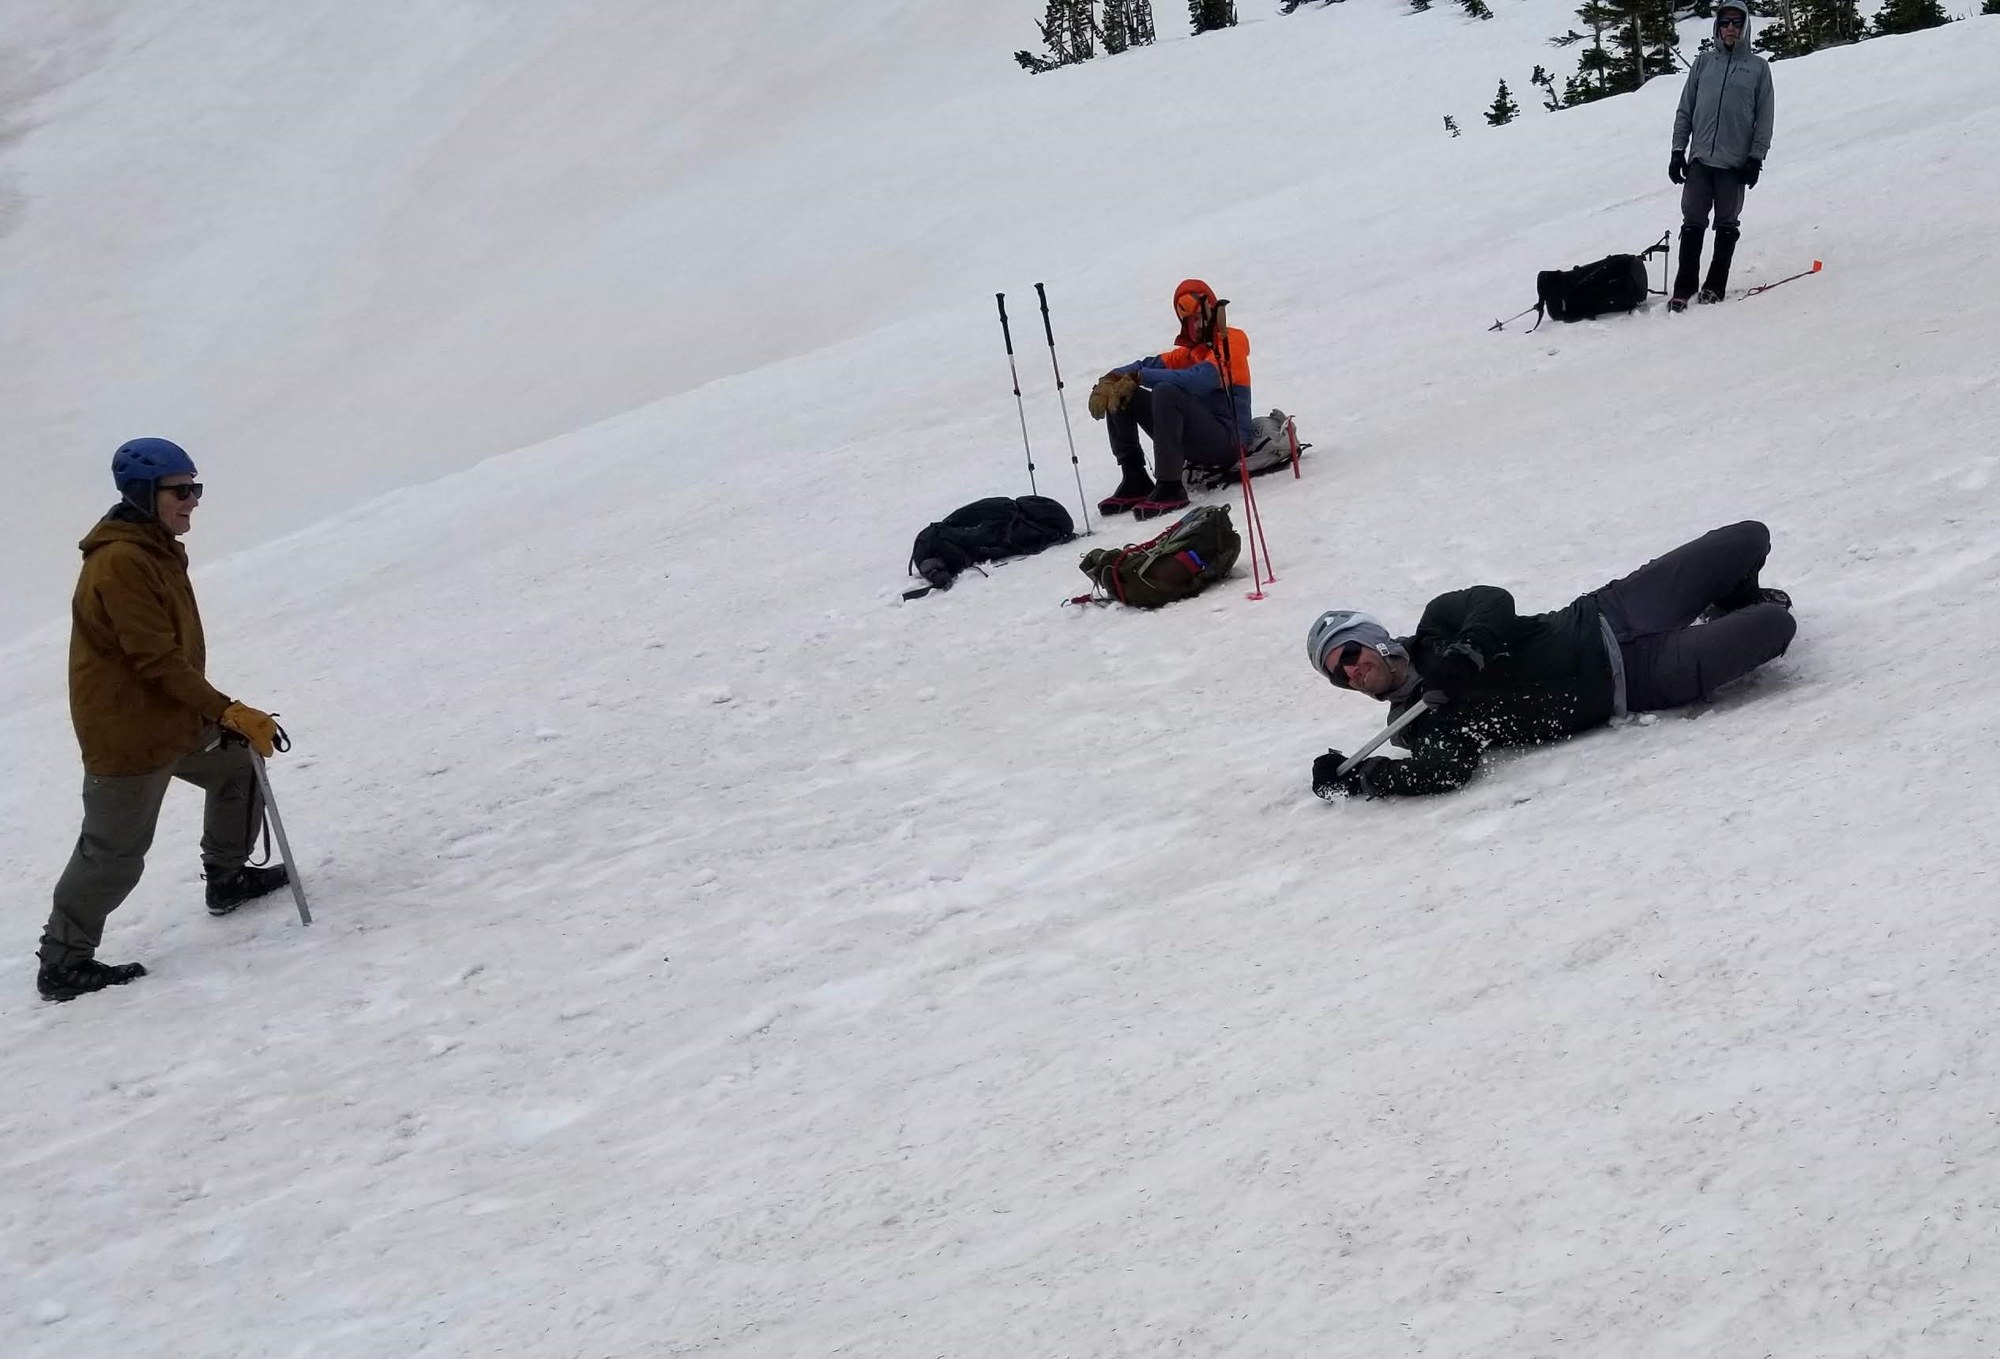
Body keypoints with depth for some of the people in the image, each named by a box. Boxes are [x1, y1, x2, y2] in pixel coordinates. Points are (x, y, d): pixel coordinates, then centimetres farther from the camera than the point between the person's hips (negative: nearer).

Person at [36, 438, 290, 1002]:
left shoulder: (157, 551, 9)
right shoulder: (120, 562, -24)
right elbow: (157, 660, -27)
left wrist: (210, 713, 24)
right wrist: (228, 712, -26)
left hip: (173, 721, 10)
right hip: (128, 734, -10)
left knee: (239, 762, 21)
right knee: (114, 853, -2)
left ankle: (227, 877, 34)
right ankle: (63, 964, 9)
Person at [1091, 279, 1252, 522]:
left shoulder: (1229, 345, -6)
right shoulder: (1190, 350, 19)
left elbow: (1197, 380, -25)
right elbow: (1152, 365, 8)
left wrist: (1137, 377, -24)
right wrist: (1109, 381, -12)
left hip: (1226, 441, -8)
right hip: (1195, 440, 8)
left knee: (1166, 392, -33)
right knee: (1120, 395, 2)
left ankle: (1170, 488, -31)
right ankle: (1135, 481, -4)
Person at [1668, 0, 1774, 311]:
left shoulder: (1758, 67, 5)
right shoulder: (1704, 62, 9)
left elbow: (1764, 118, 3)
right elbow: (1685, 110, 10)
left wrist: (1756, 158, -5)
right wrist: (1678, 151, 4)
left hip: (1735, 162, -1)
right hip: (1700, 159, 1)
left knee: (1726, 225, 5)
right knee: (1693, 224, 0)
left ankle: (1715, 285, 12)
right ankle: (1683, 287, 3)